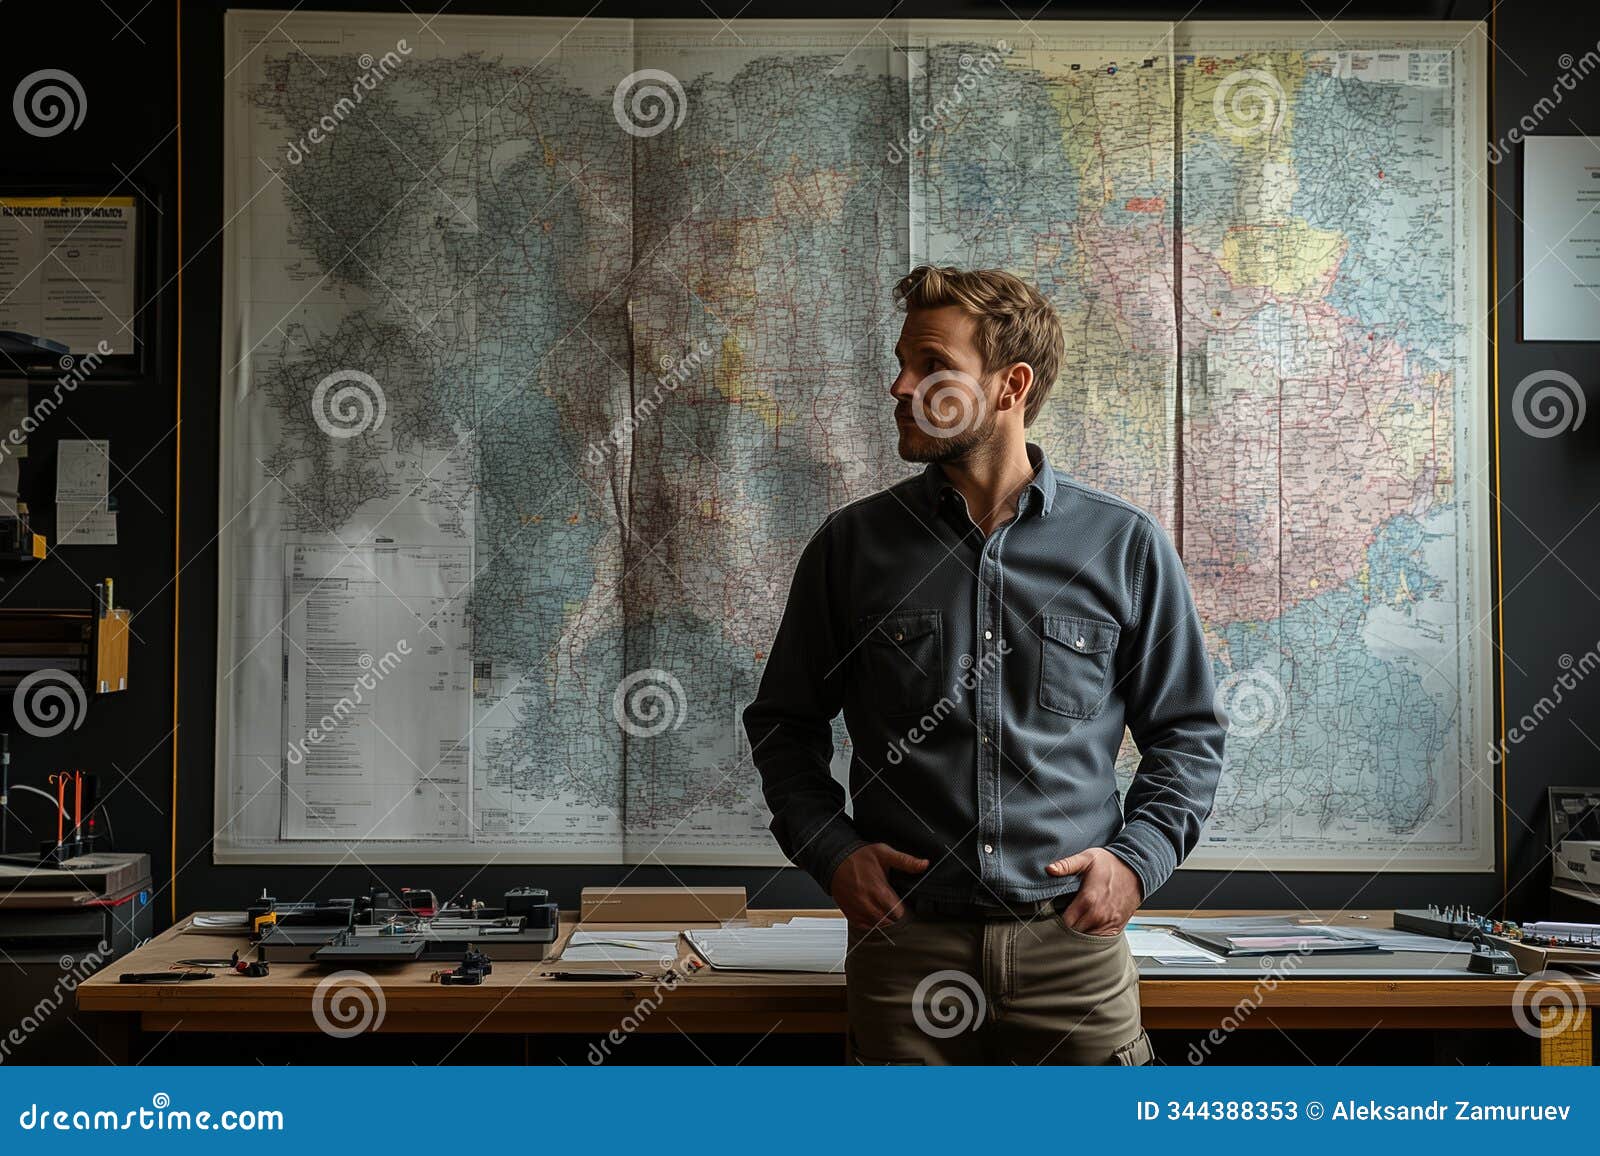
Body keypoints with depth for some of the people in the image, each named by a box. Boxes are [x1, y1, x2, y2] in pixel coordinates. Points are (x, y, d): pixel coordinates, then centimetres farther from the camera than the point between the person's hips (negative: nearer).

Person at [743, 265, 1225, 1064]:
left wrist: (1138, 859, -4)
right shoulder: (853, 545, 5)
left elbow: (1187, 733, 11)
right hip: (905, 940, 1)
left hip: (1073, 942, 0)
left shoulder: (1125, 546, 3)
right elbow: (785, 724, 13)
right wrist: (831, 852, -1)